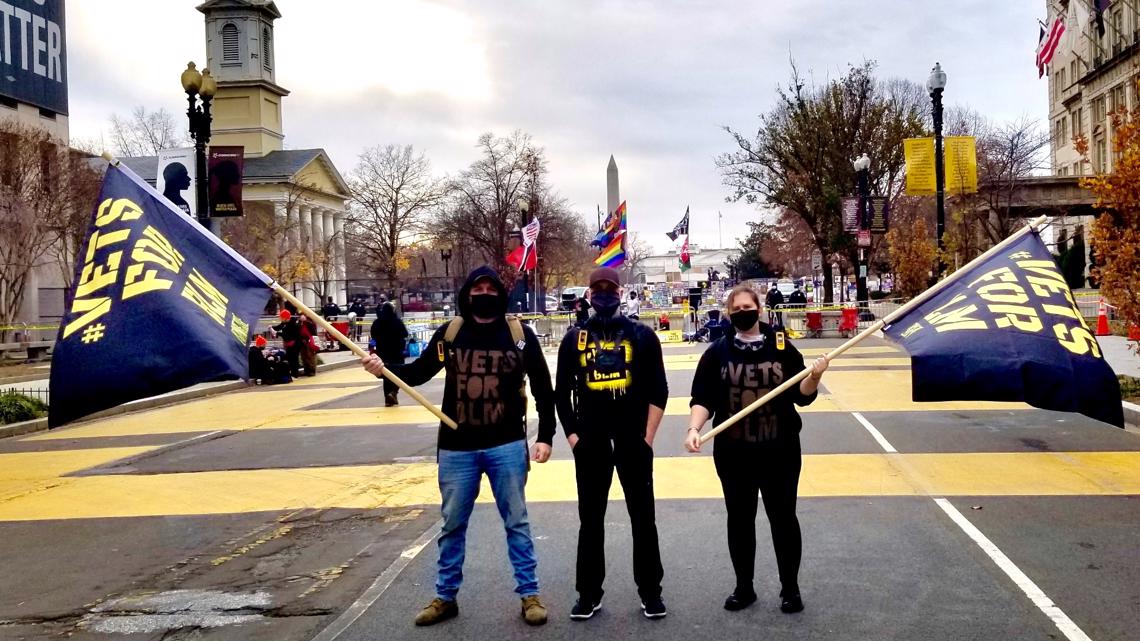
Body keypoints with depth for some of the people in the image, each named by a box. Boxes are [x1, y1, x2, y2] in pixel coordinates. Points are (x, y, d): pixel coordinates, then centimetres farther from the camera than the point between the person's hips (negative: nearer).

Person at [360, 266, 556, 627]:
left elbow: (542, 387, 0)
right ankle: (445, 597, 25)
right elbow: (419, 372, 6)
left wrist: (545, 436, -4)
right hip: (457, 448, 2)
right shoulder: (450, 333, 0)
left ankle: (529, 594, 20)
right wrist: (385, 369, -13)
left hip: (506, 446, -2)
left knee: (516, 522, 8)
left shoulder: (519, 334, -4)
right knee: (453, 524, 12)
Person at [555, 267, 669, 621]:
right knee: (590, 519, 9)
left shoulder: (642, 335, 0)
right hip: (590, 443, 2)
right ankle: (589, 594, 19)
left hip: (633, 441, -1)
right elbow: (562, 392, 9)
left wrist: (648, 437, -6)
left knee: (643, 516, 6)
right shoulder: (574, 339, 5)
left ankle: (650, 591, 18)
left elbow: (658, 391, -1)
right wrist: (571, 435, 0)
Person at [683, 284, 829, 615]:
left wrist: (814, 377, -19)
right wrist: (694, 429, -21)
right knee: (739, 520, 10)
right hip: (733, 452, 1)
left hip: (779, 451, -1)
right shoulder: (717, 352, 0)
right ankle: (744, 587, 25)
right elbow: (702, 399, -4)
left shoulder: (782, 347, 0)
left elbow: (802, 396, 1)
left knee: (783, 518, 8)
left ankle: (790, 588, 22)